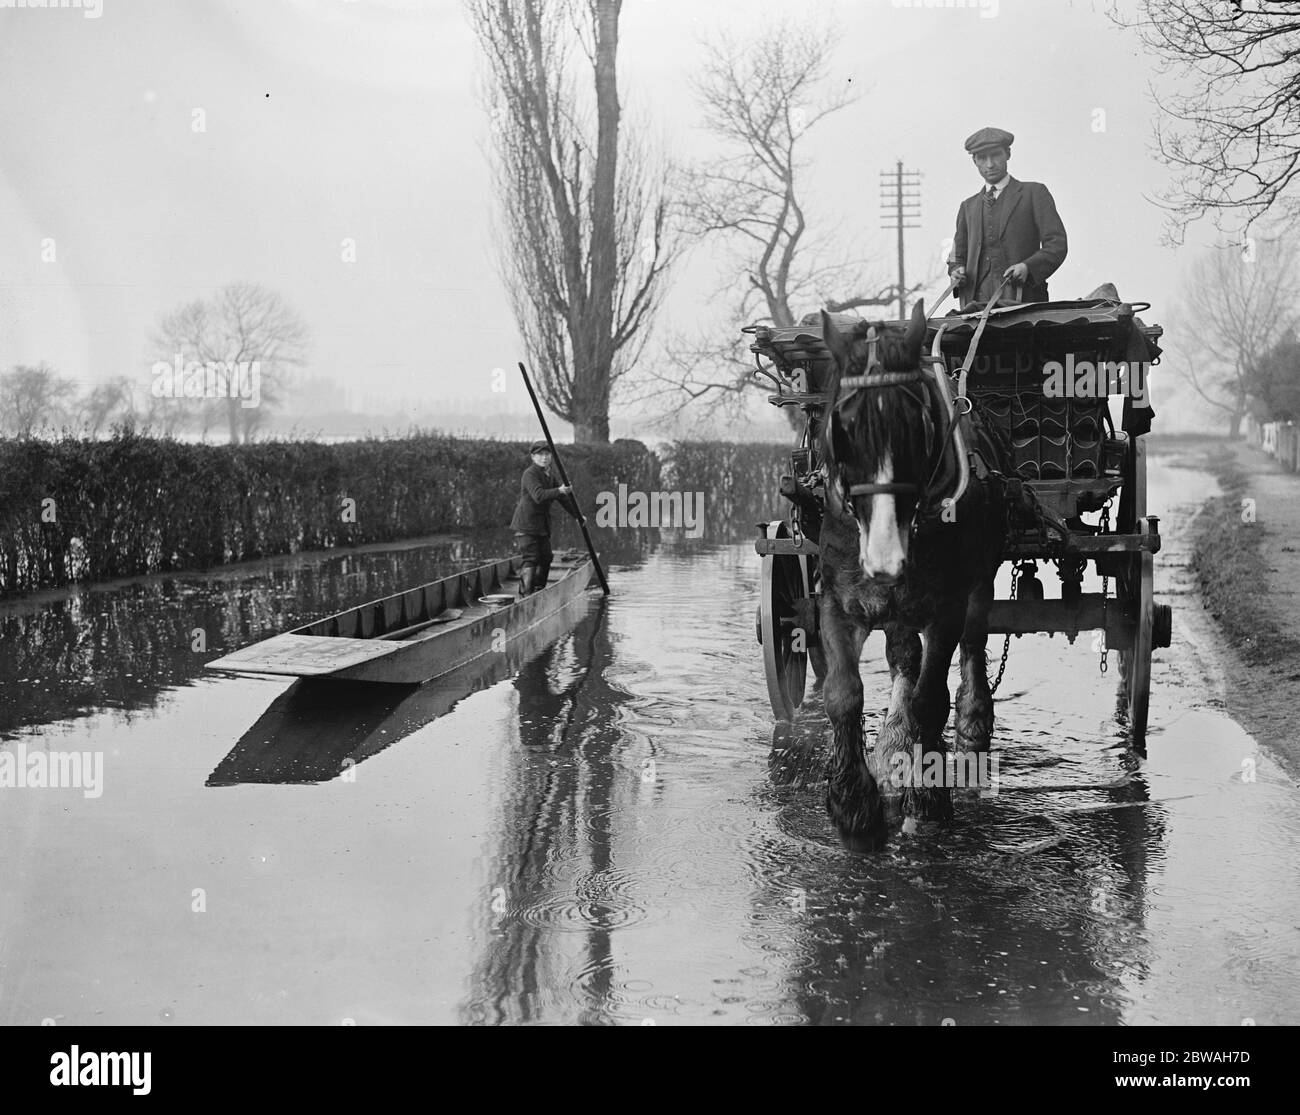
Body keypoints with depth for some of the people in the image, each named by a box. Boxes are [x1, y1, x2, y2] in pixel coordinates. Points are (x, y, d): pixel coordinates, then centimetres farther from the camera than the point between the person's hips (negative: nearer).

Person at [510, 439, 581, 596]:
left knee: (545, 558, 9)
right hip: (526, 525, -8)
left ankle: (538, 591, 20)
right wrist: (558, 491, -40)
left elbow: (562, 498, 26)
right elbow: (538, 495, -29)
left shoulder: (549, 476, 16)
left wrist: (577, 515, 28)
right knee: (531, 559, -14)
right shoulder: (530, 474, -13)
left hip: (542, 526, 9)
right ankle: (525, 594, -14)